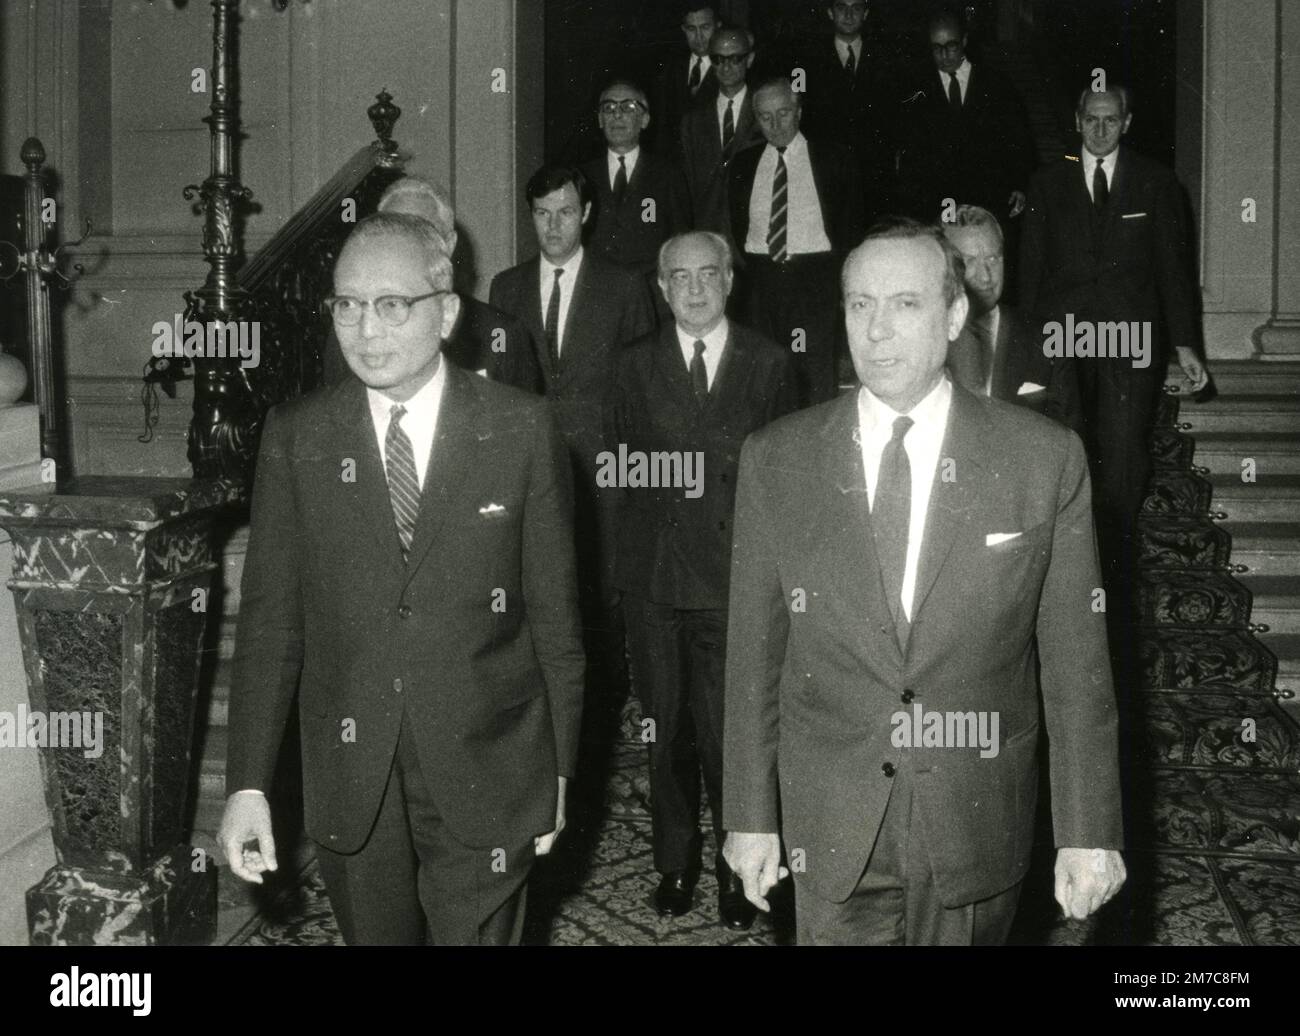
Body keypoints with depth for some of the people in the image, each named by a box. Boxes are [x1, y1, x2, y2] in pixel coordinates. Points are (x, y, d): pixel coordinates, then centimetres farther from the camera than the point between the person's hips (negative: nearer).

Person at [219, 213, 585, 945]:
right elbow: (270, 620, 0)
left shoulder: (522, 430, -5)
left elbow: (555, 610, -1)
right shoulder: (295, 437, -1)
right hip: (351, 781, 2)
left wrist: (558, 769, 1)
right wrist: (248, 783, -5)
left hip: (485, 775, -1)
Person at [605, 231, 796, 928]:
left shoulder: (768, 363, 4)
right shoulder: (635, 365, 9)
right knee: (667, 728, 11)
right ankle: (675, 862, 27)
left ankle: (738, 870, 15)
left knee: (732, 732, -2)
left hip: (736, 573, -2)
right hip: (654, 575, 2)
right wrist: (667, 481, 0)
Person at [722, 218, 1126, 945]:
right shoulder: (775, 460, -4)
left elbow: (1075, 660, -4)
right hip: (832, 830, 1)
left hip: (981, 825, 0)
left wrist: (1090, 830, -2)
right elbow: (755, 653, 0)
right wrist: (750, 816, 2)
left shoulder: (1046, 458, -7)